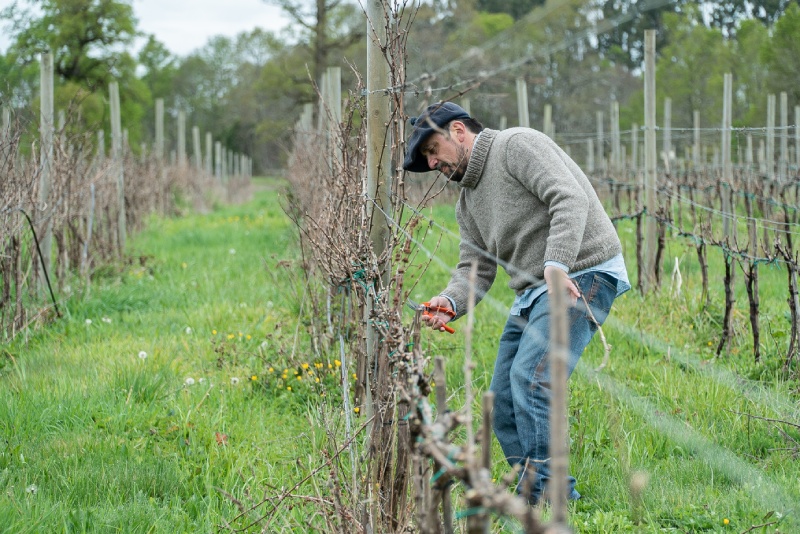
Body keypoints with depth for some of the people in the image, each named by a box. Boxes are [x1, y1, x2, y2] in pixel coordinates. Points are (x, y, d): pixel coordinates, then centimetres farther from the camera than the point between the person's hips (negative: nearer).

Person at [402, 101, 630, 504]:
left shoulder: (516, 145, -8)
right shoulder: (467, 201, 19)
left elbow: (570, 200, -20)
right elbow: (475, 270, 15)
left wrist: (556, 266, -32)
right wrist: (449, 303, -7)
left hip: (582, 275, -10)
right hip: (532, 291, 10)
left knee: (530, 378, -22)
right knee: (503, 397, 5)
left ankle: (541, 491, -19)